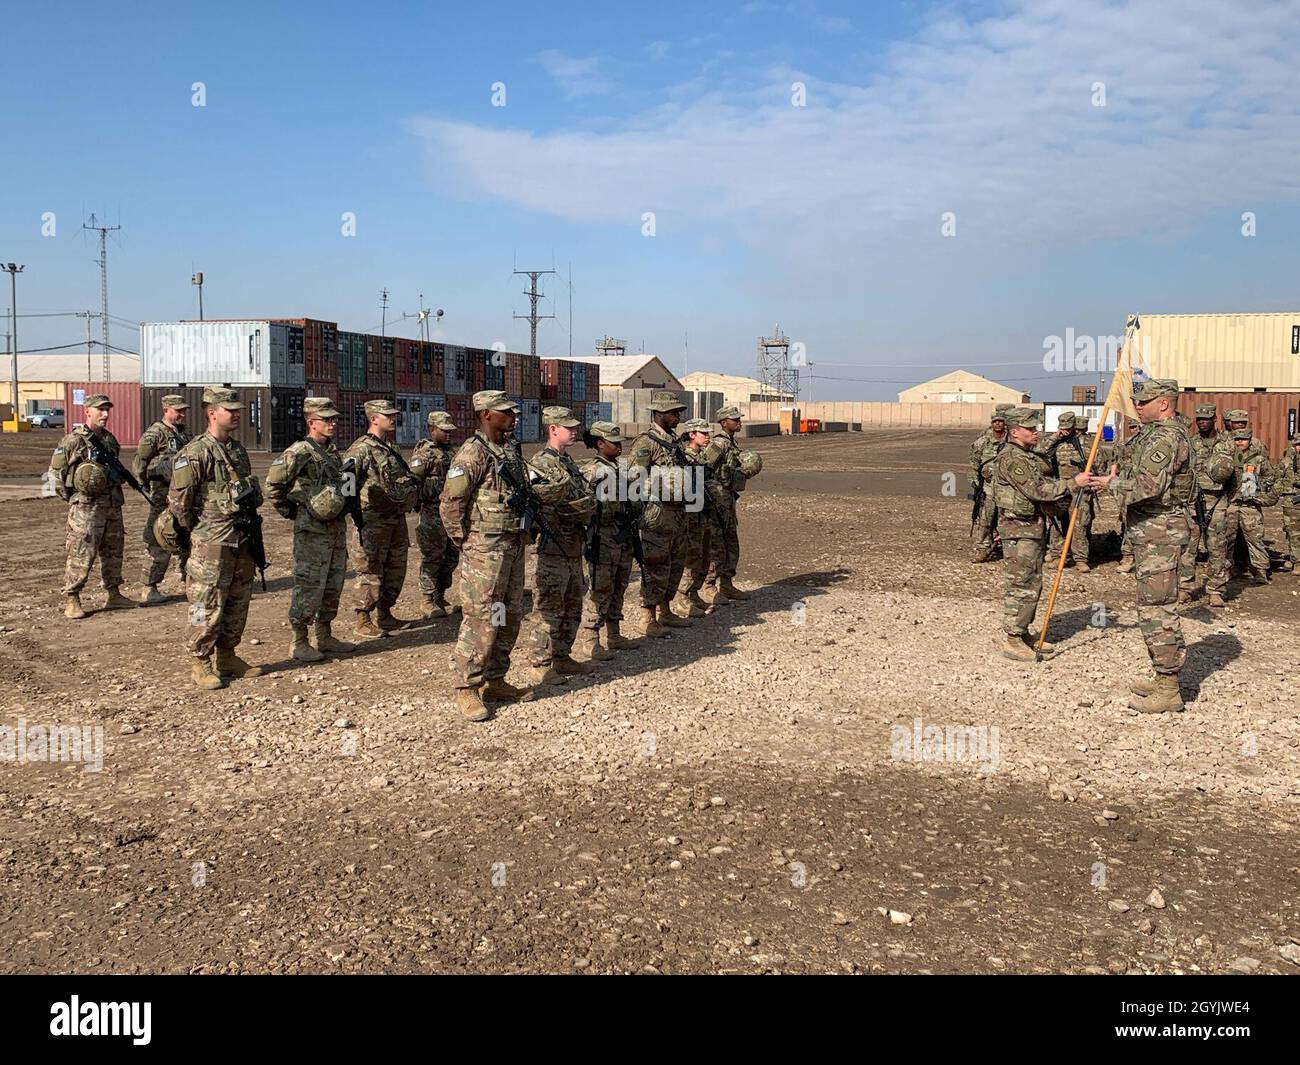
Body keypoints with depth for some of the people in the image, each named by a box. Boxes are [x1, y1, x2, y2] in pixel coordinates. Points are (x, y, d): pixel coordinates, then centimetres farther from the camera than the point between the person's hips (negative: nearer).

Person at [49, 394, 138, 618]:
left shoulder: (110, 439, 11)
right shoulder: (73, 441, -9)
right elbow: (55, 473, -5)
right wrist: (71, 496, -4)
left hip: (113, 506, 7)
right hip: (86, 507, -7)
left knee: (113, 551, 13)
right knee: (81, 554, -6)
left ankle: (114, 595, 23)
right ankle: (71, 600, 1)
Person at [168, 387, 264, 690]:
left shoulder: (238, 449, 13)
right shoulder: (195, 452, -13)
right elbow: (178, 499, -14)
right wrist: (194, 530, -6)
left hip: (242, 540, 8)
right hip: (212, 543, -8)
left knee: (238, 603, 14)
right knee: (207, 607, -2)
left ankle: (227, 657, 25)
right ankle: (200, 665, 8)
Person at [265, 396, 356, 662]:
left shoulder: (334, 451, 12)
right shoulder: (299, 453, -13)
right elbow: (273, 485, -12)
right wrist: (290, 511, -4)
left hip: (337, 528, 8)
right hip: (311, 531, -8)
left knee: (333, 585, 13)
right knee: (308, 586, -3)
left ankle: (325, 637, 24)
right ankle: (299, 642, 7)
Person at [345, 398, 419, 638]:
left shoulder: (391, 449, 15)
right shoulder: (361, 449, -12)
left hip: (397, 519, 9)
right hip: (374, 521, -9)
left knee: (396, 569, 14)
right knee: (371, 571, -4)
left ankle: (384, 615, 25)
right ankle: (362, 620, 4)